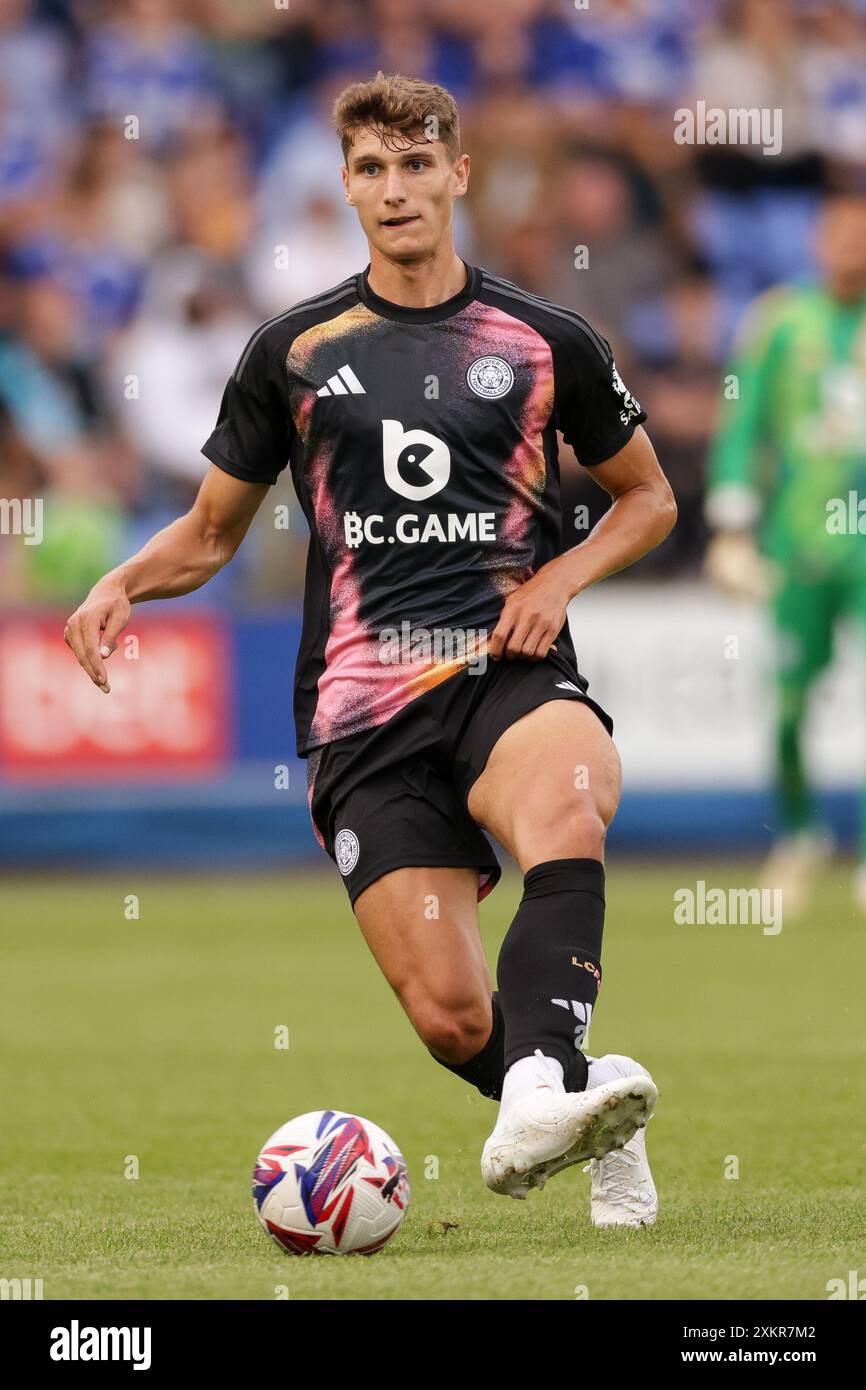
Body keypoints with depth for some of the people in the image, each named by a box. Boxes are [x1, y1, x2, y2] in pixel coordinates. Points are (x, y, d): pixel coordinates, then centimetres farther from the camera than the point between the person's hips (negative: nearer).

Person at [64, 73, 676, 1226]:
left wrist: (560, 576, 2)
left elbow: (648, 497, 22)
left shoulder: (545, 342, 10)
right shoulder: (294, 351, 12)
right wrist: (122, 584, -1)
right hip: (366, 705, 1)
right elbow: (213, 532, 20)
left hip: (511, 671, -1)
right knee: (448, 1015, -12)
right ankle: (593, 1107, 17)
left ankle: (542, 1089, -53)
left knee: (565, 804, -39)